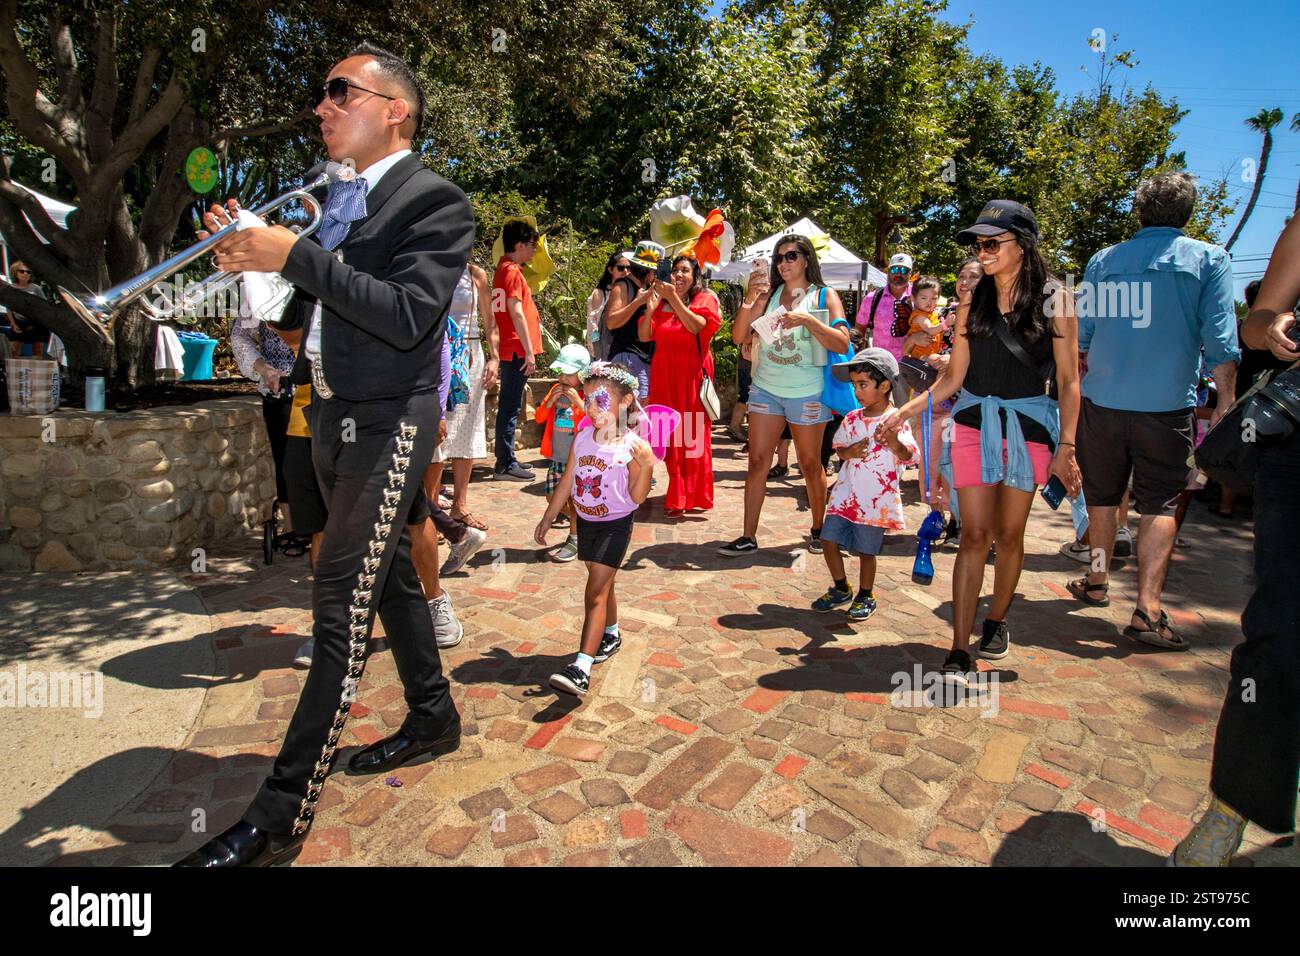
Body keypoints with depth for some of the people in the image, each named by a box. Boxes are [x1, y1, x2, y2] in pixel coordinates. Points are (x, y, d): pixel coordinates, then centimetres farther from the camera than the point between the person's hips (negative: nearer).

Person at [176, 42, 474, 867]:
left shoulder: (436, 201, -9)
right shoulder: (339, 200, 15)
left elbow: (408, 314, -23)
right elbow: (319, 307, 16)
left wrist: (296, 257, -21)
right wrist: (256, 256, 0)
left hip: (388, 424, -8)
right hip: (333, 419, 9)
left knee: (342, 609, -7)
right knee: (390, 573, 17)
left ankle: (282, 816, 2)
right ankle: (434, 719, 35)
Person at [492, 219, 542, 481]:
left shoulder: (504, 269, 19)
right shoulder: (513, 271, -11)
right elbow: (517, 313, -18)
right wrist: (529, 351, -19)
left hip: (511, 350, 10)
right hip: (517, 350, -10)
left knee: (509, 406, 13)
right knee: (511, 407, -7)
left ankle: (506, 459, 21)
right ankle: (505, 465, -4)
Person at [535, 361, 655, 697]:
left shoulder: (631, 445, -17)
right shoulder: (582, 439, 0)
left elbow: (637, 497, -18)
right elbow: (567, 482, 9)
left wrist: (646, 466, -33)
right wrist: (547, 518, 12)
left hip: (615, 525, -6)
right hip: (586, 522, 6)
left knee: (596, 592, -11)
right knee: (602, 584, 22)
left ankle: (581, 668, -15)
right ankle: (611, 635, 46)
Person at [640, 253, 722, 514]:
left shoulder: (706, 298, 4)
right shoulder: (661, 301, 14)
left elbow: (696, 327, -15)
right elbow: (644, 336, 6)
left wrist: (673, 298, -18)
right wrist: (650, 308, -7)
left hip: (692, 374, -3)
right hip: (664, 375, 4)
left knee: (692, 433, -5)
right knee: (671, 433, 3)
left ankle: (689, 497, 3)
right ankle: (678, 495, 12)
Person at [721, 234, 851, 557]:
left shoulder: (824, 296, 0)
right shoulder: (768, 294, 6)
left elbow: (842, 344, -10)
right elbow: (738, 336, -1)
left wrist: (808, 319, -20)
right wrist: (750, 297, -13)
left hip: (807, 393, -2)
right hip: (765, 389, 3)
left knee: (810, 465, 9)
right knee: (757, 461, -1)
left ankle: (818, 530, 26)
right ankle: (748, 537, 4)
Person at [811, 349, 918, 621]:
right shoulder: (852, 419, 6)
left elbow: (908, 456, -15)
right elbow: (838, 448, 13)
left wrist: (893, 441, -35)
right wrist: (848, 452, -10)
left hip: (876, 499, -5)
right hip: (846, 494, 5)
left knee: (866, 550, 3)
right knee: (829, 539, 4)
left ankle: (865, 596, 26)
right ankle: (841, 589, 25)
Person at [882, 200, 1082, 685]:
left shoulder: (1054, 300, -3)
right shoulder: (972, 301, 4)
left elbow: (1068, 381, -2)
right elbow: (954, 377, 5)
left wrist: (1066, 447, -8)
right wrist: (905, 410, -5)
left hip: (1029, 426, -1)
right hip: (975, 422, 1)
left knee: (1008, 535, 8)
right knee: (974, 535, -4)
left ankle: (996, 621, 31)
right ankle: (959, 650, -3)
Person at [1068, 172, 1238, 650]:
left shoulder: (1102, 261, 7)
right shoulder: (1209, 259, -1)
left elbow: (1079, 335, 10)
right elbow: (1220, 341, -7)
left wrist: (1081, 383, 23)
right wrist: (1224, 403, 1)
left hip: (1102, 400, 3)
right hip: (1166, 404, -2)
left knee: (1102, 496, 17)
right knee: (1159, 504, 3)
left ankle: (1097, 581, 31)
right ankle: (1147, 610, -3)